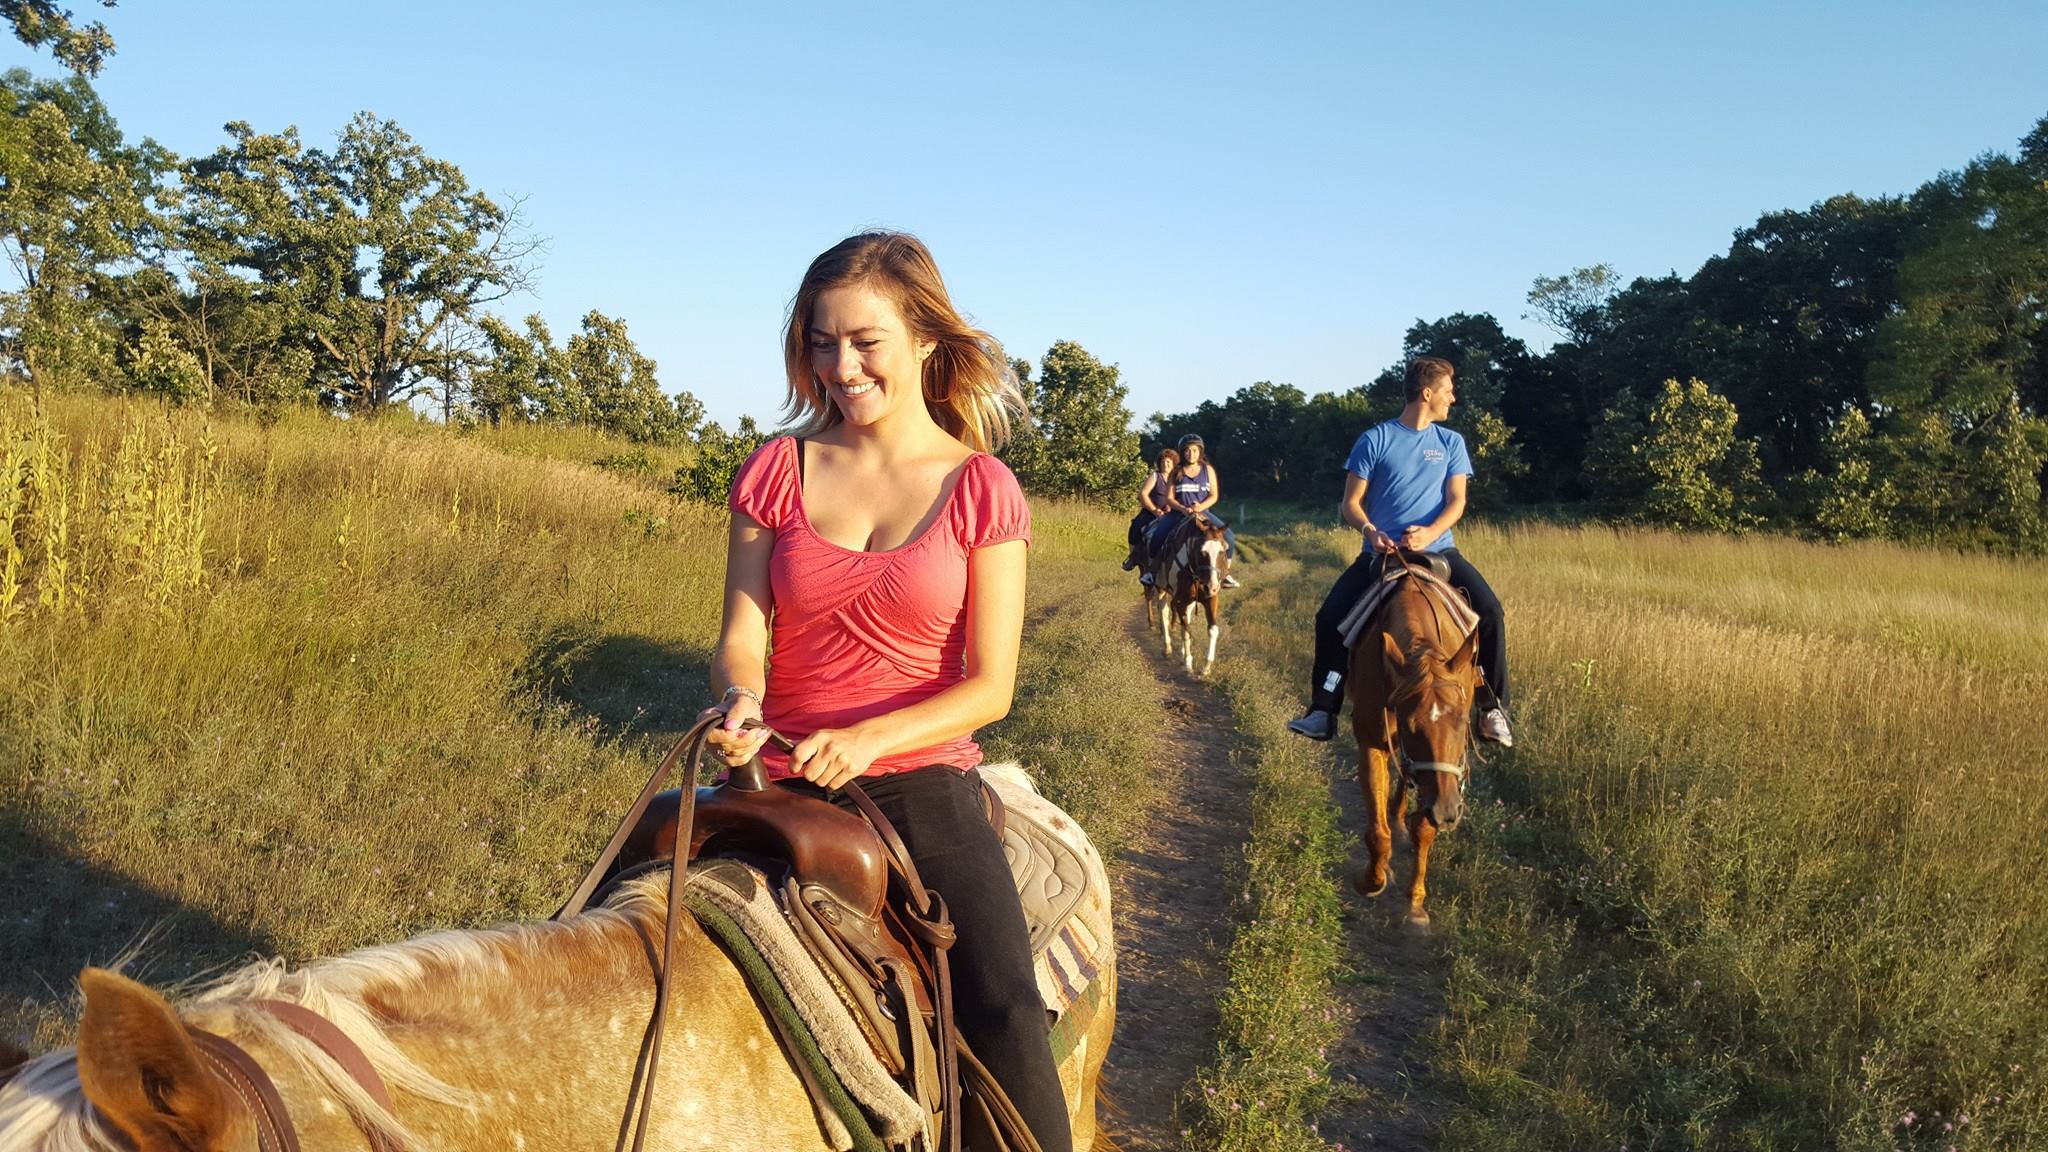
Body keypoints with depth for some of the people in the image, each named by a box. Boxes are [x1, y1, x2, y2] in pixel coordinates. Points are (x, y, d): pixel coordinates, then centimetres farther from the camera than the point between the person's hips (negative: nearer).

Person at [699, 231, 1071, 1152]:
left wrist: (870, 739, -20)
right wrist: (741, 703, -21)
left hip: (922, 782, -2)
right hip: (784, 782, 2)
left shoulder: (981, 490, -1)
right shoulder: (777, 471, 5)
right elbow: (741, 635, 3)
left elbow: (989, 687, -4)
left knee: (1003, 1015, -20)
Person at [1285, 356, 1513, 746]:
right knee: (1330, 617, -19)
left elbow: (1456, 501, 1)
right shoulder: (1375, 440, 0)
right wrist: (1370, 531, -21)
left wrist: (1430, 532, -19)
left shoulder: (1451, 442, 9)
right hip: (1381, 552, -1)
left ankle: (1493, 710, -9)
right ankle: (1324, 711, -10)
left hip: (1437, 549, 1)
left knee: (1489, 611, -20)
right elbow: (1351, 502, 1)